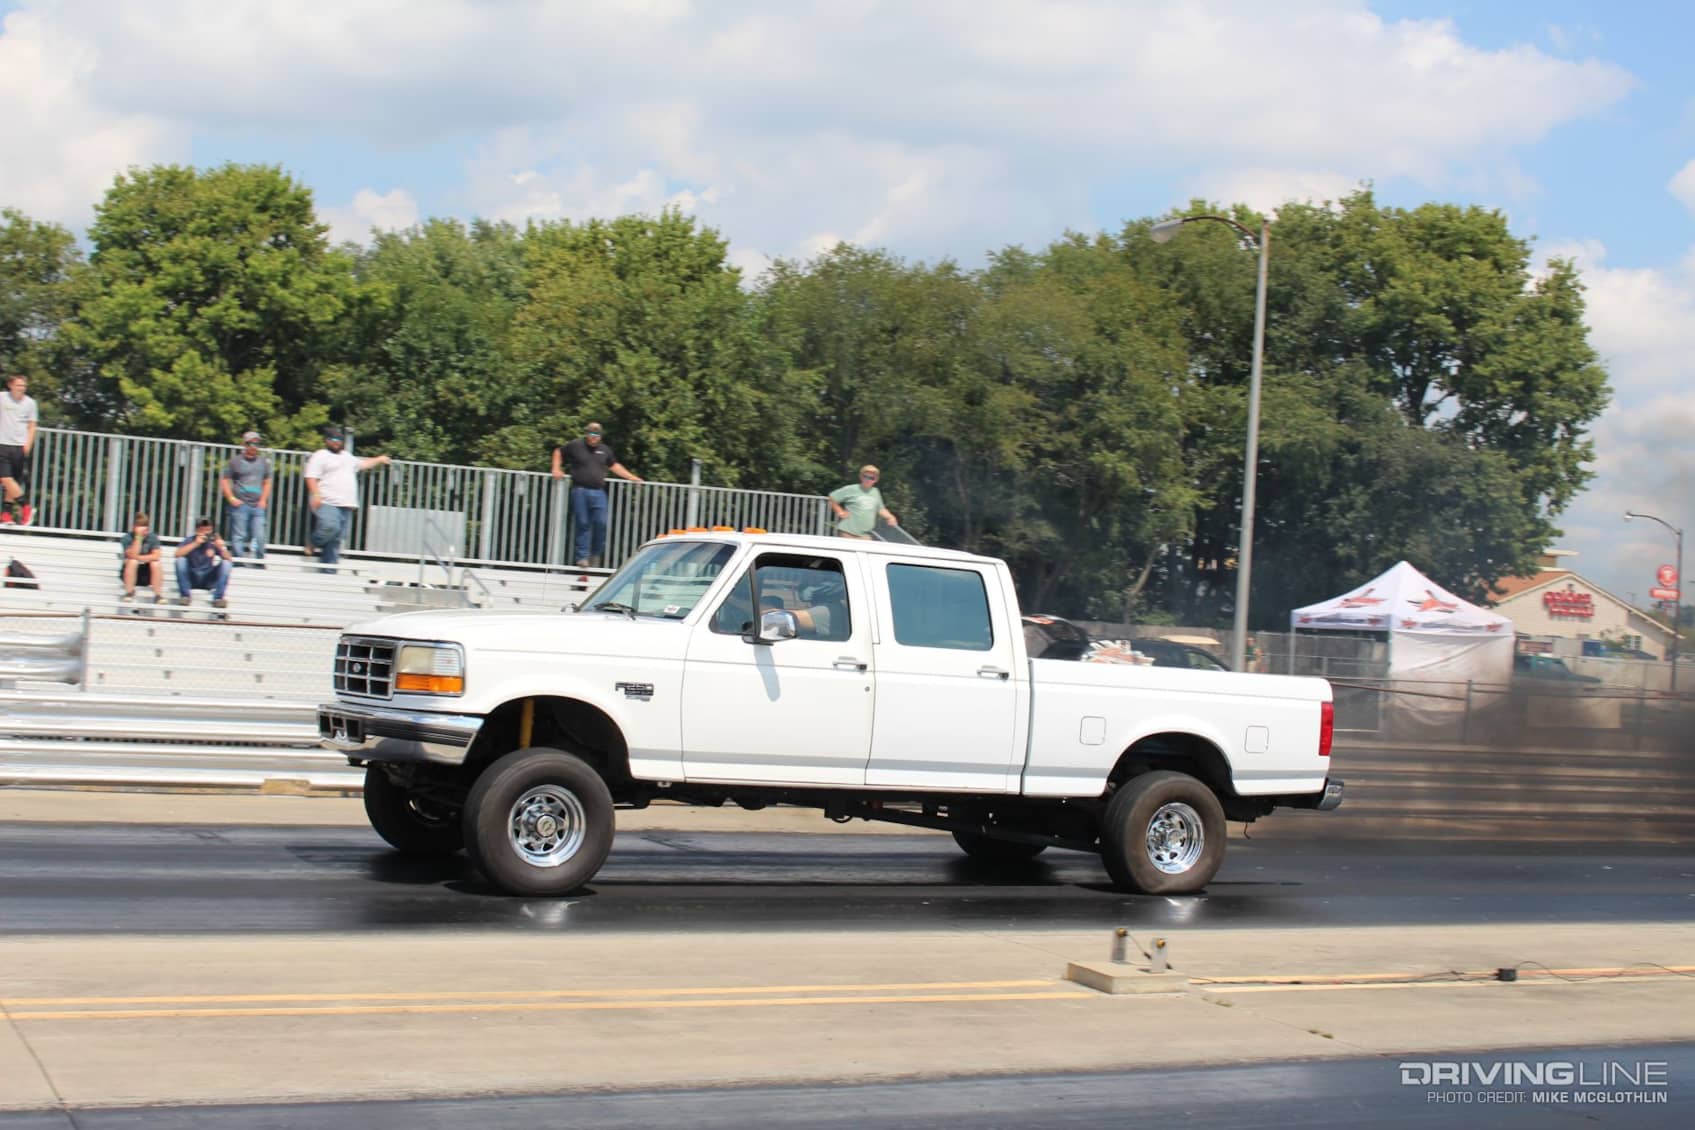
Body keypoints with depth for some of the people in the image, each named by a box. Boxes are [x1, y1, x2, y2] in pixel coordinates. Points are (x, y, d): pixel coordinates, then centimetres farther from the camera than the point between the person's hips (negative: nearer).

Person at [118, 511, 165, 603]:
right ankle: (129, 594, -27)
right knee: (132, 561, -31)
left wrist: (139, 558, -20)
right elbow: (133, 555, -26)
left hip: (147, 573, 1)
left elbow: (156, 556, -16)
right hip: (130, 573, -1)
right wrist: (138, 537, -29)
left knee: (155, 563, -27)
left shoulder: (153, 537, -6)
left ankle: (158, 595, -27)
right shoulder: (126, 538, -11)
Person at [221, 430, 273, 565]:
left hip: (258, 505, 3)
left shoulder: (263, 462, 14)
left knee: (259, 537, -3)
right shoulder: (235, 460, 3)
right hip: (240, 504, -3)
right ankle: (238, 563, 3)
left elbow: (267, 482, 20)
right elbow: (225, 481, 4)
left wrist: (263, 500, 8)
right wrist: (231, 498, -6)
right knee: (239, 536, -2)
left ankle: (259, 564, 7)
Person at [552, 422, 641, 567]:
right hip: (580, 491, -3)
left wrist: (631, 477, 24)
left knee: (601, 523, -5)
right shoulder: (575, 446, 4)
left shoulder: (605, 449, 15)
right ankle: (582, 557, 4)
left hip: (598, 492, 3)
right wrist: (557, 469, 6)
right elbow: (558, 452, 18)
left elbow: (614, 466, 27)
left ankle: (596, 554, 11)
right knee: (582, 524, -2)